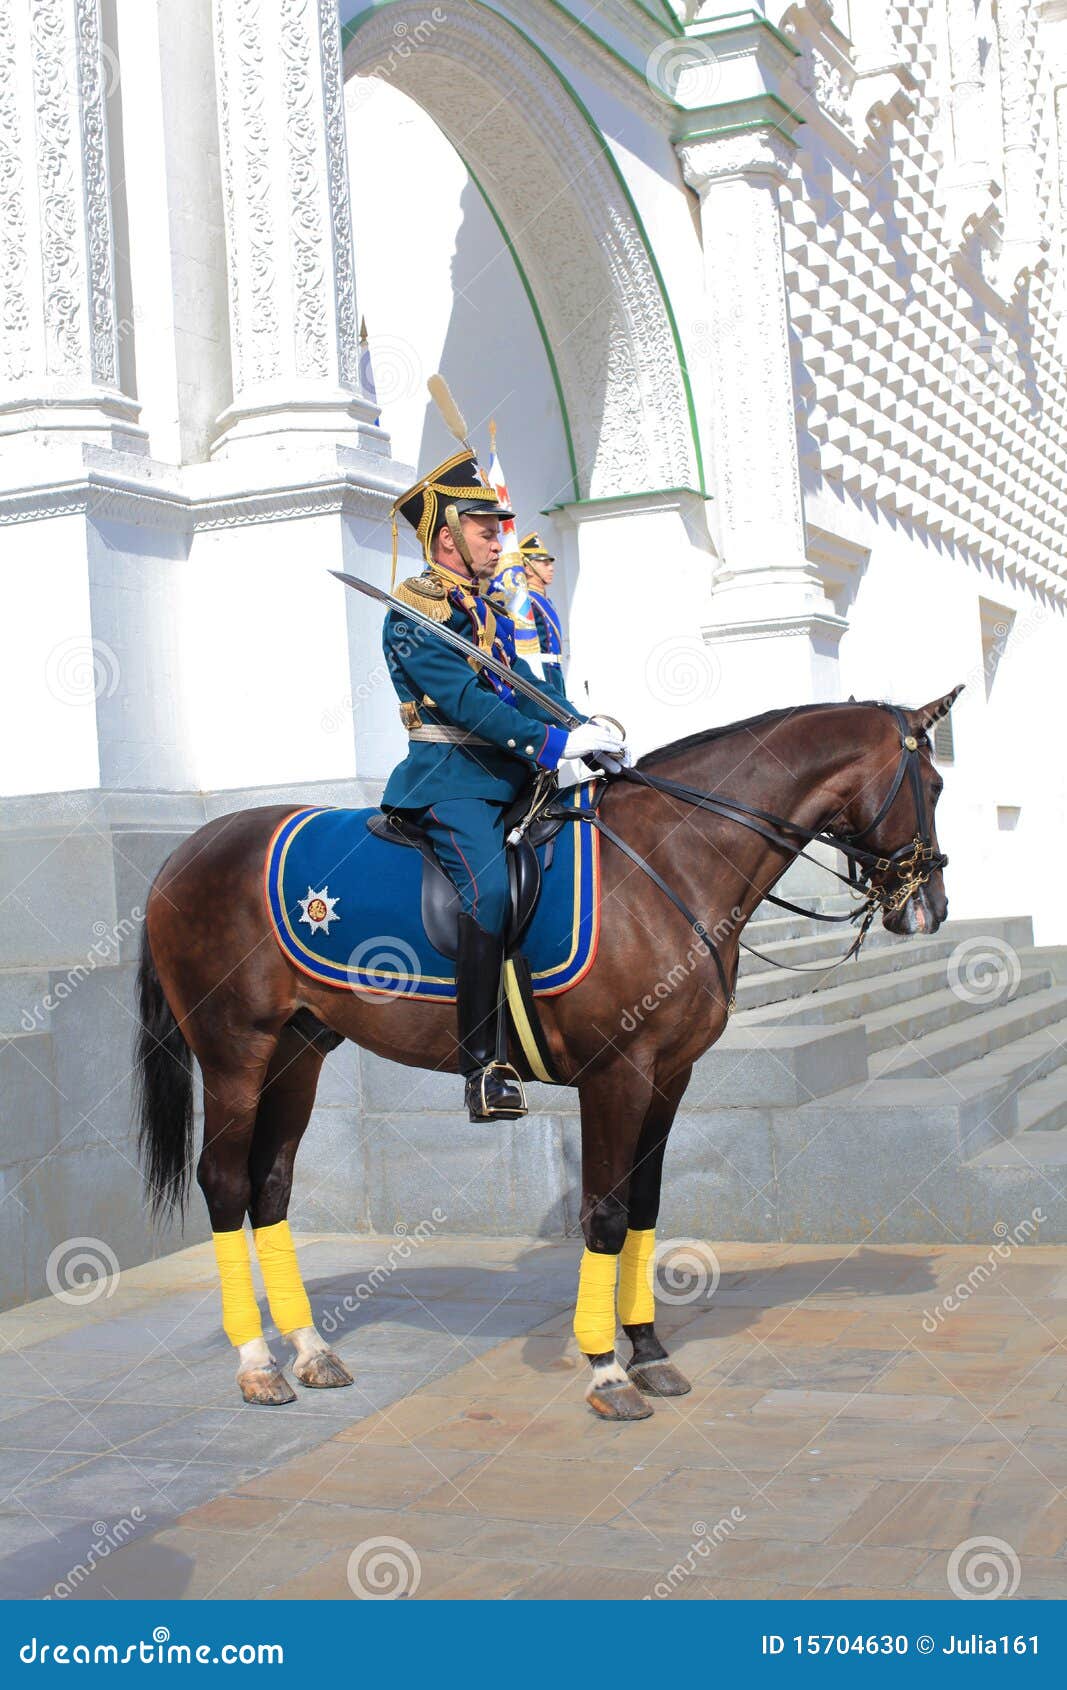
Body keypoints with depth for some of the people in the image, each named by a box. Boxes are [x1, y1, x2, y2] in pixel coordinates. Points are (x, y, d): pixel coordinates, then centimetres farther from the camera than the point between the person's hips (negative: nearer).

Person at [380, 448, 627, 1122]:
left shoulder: (489, 611, 21)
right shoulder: (413, 612, -7)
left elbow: (525, 688, 14)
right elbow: (464, 701, -20)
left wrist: (588, 725, -4)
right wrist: (555, 742, -28)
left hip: (507, 776, 9)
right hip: (450, 778, -9)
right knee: (490, 886, -29)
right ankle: (484, 1064, -28)